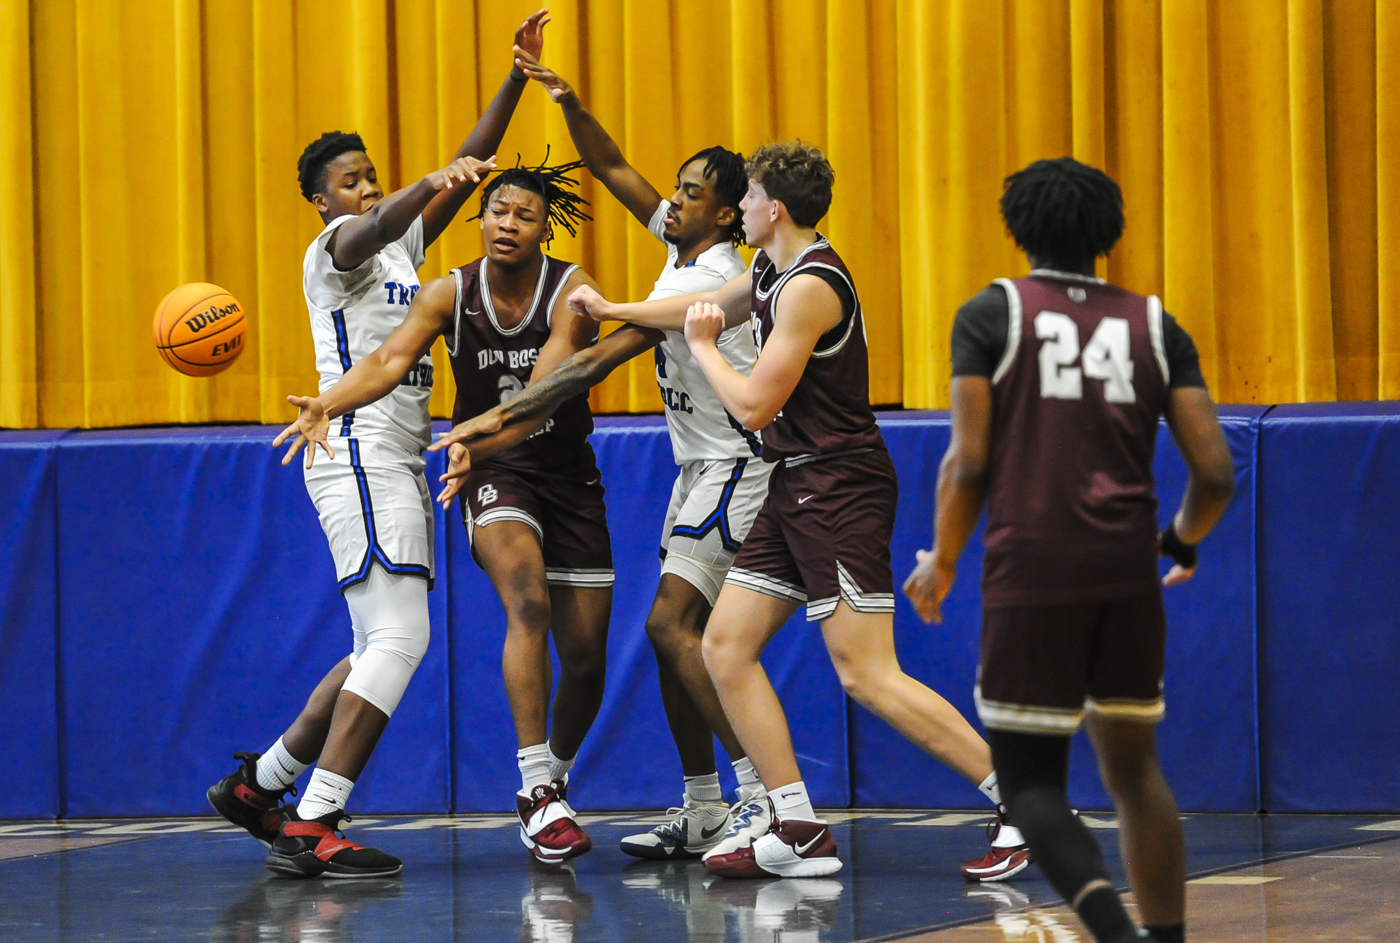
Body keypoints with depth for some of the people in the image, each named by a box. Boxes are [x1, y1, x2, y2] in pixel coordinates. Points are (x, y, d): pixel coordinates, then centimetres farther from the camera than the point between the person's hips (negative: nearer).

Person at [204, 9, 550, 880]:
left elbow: (472, 165, 18)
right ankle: (314, 826, -20)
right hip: (361, 457, -10)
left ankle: (260, 783, 21)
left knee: (384, 646, 12)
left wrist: (518, 76, 9)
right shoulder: (334, 249, -4)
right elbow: (376, 225, -28)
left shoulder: (402, 247, 21)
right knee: (399, 636, -18)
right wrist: (433, 183, -47)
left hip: (400, 465, 10)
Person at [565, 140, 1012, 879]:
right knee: (725, 646, 6)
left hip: (840, 492, -10)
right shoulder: (773, 275, 13)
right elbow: (709, 306, 33)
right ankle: (798, 834, 5)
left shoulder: (811, 287, -17)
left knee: (867, 675, -15)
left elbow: (752, 405, -18)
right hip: (797, 491, 10)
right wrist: (614, 310, 41)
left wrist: (702, 347, -2)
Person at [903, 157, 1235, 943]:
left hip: (1031, 571, -3)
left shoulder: (992, 313, 3)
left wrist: (942, 564, 10)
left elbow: (970, 463, -4)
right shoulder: (1154, 324, 10)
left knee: (1031, 779, 1)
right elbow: (1216, 471, 4)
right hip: (1127, 570, 3)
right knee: (1134, 768, 18)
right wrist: (1185, 541, 24)